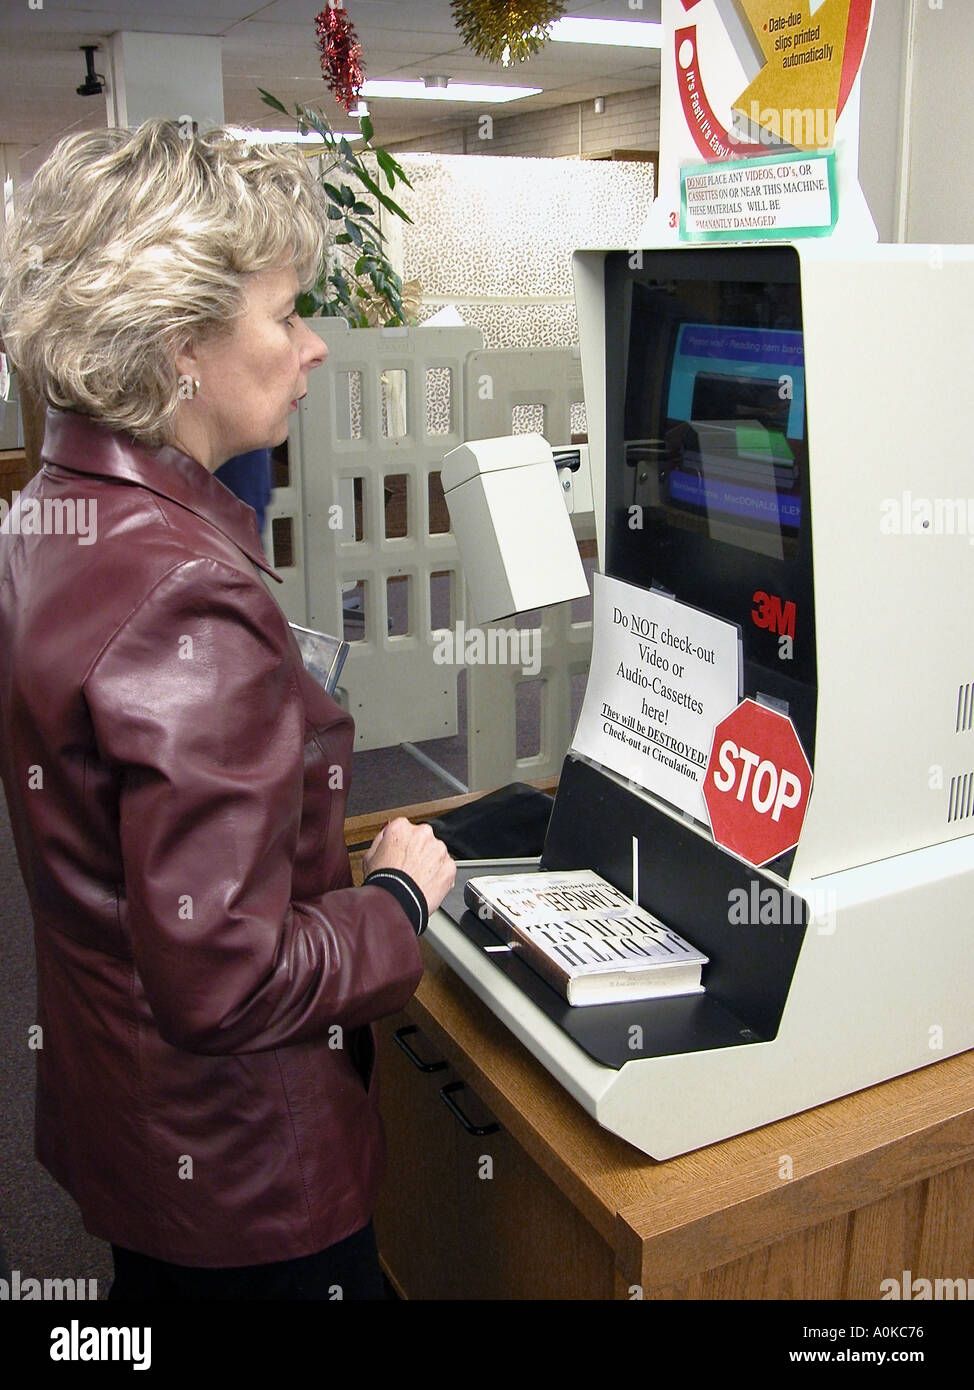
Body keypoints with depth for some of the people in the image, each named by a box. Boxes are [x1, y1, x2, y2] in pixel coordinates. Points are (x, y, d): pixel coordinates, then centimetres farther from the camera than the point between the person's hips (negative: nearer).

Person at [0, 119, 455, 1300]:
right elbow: (226, 978, -28)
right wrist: (399, 896, -13)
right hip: (240, 1175, -8)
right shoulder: (185, 596, -30)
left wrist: (339, 855, 8)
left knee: (159, 1282, 27)